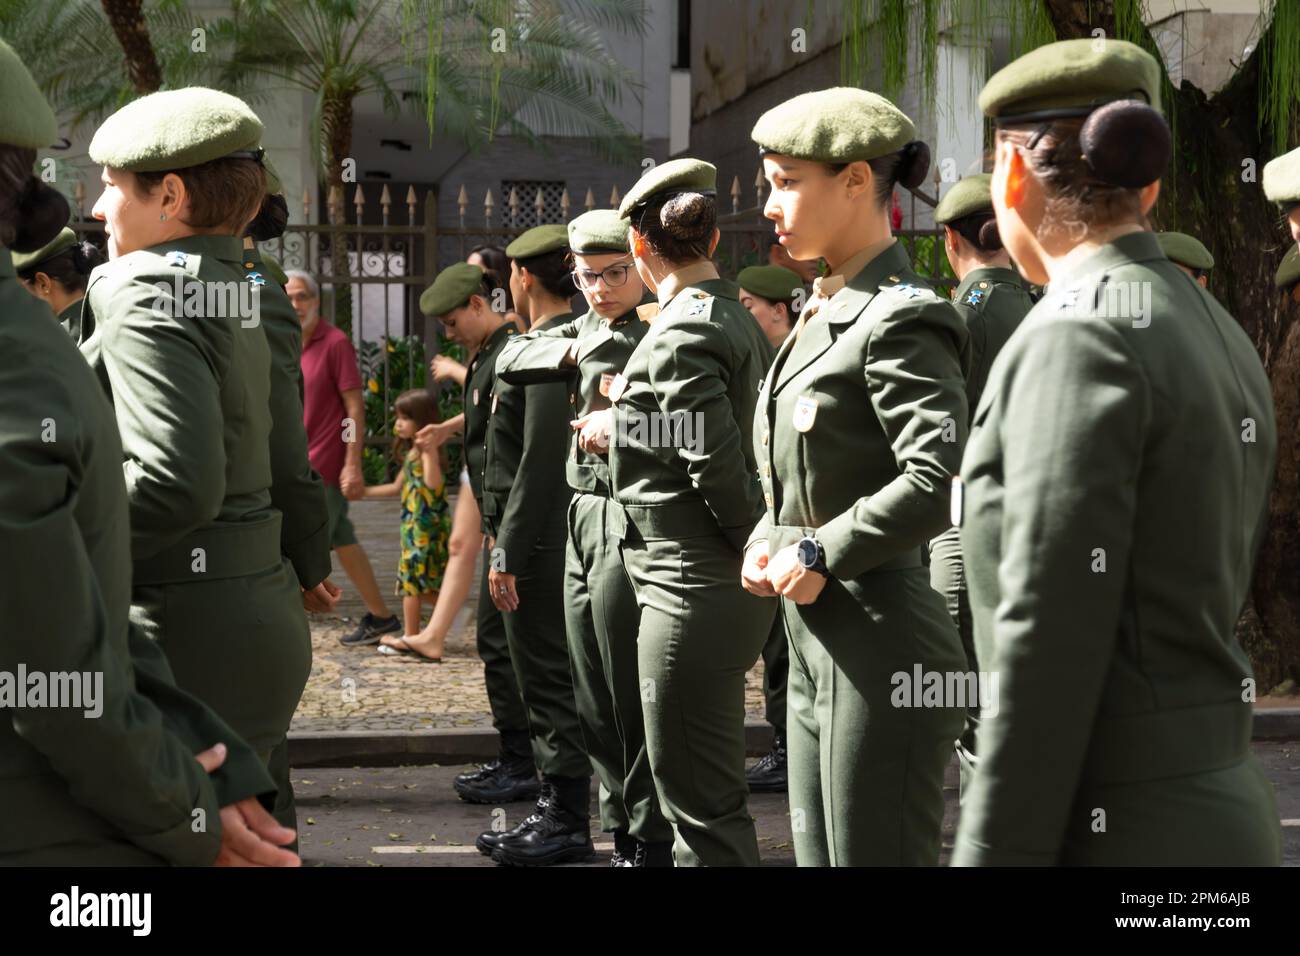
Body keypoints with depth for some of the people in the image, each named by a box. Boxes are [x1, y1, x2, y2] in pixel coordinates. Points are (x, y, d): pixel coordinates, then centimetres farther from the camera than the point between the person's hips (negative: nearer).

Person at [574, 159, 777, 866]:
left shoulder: (679, 335, -17)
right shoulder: (736, 318, 11)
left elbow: (720, 463, -22)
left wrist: (753, 545, -9)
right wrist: (625, 428, 17)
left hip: (690, 588, -10)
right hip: (724, 584, 10)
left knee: (702, 803, -3)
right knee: (712, 792, 21)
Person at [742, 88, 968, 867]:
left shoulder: (901, 318, -14)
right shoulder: (825, 314, 14)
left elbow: (936, 481, -27)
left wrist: (820, 553, -17)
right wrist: (769, 543, 3)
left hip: (881, 648, -9)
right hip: (817, 641, 9)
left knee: (876, 852, -1)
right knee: (818, 851, 16)